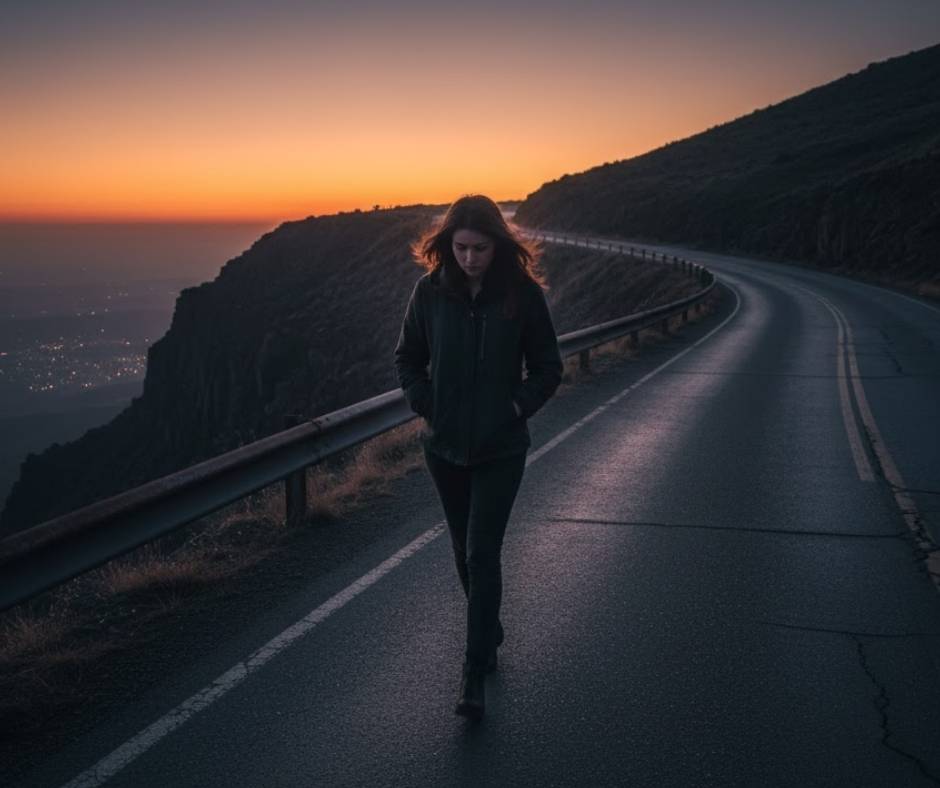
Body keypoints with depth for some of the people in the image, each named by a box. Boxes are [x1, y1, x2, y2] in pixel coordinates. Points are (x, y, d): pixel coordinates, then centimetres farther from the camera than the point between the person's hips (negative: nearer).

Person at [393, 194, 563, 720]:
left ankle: (476, 671, 1)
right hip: (445, 446, 3)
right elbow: (407, 358, 9)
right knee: (465, 549, 17)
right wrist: (425, 404, -3)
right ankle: (489, 631, 40)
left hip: (500, 450, -3)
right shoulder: (431, 292, -4)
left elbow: (548, 368, 0)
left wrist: (518, 407, -11)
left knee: (482, 554, -7)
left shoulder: (523, 294, -10)